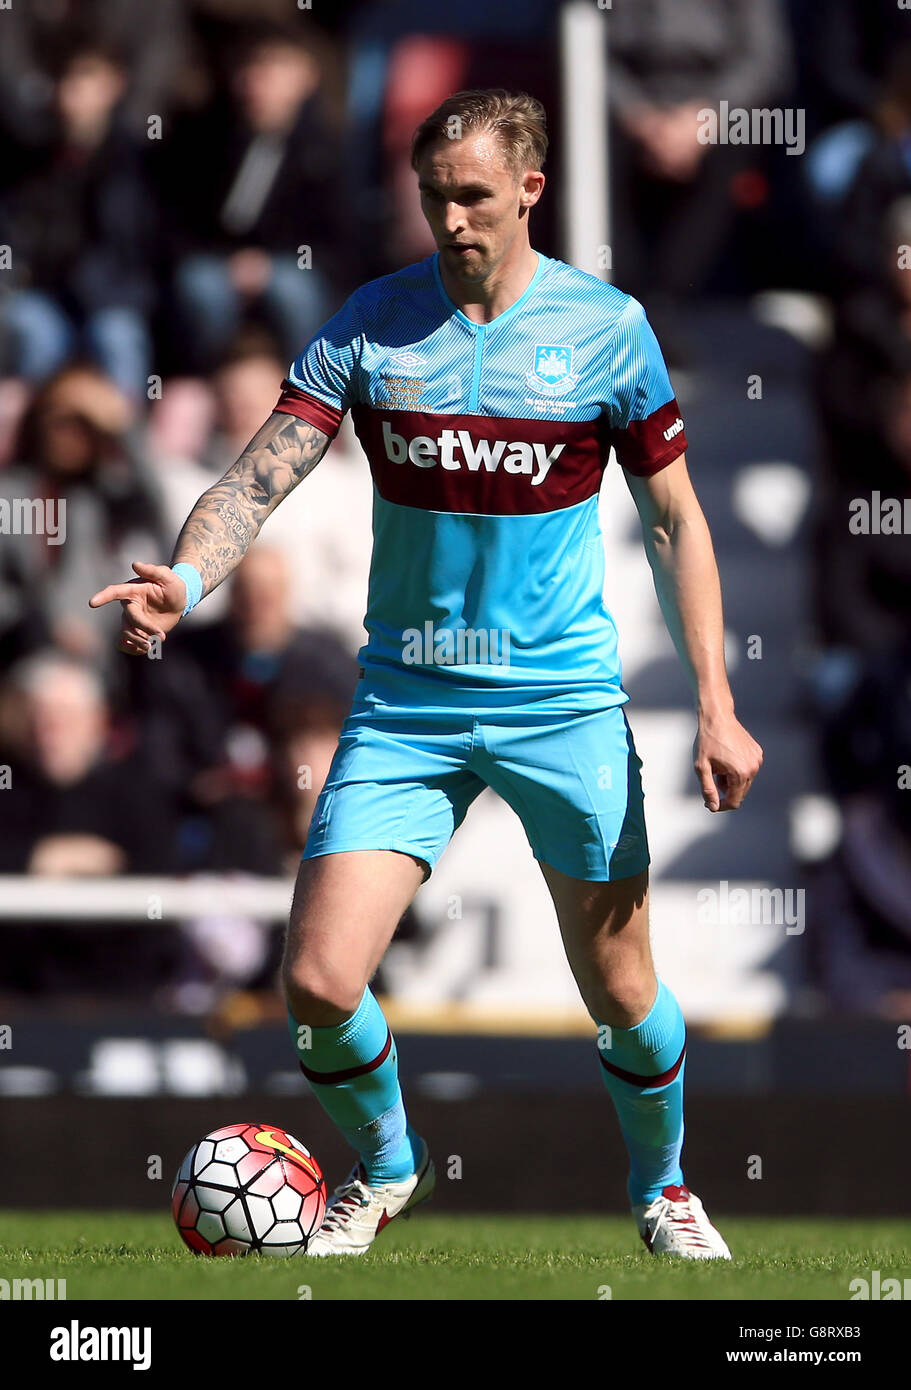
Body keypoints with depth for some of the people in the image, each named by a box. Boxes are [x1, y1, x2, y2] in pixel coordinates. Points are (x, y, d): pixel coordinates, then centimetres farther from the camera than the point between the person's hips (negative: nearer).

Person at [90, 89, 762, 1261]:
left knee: (621, 992, 5)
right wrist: (184, 577, -30)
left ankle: (661, 1185, 34)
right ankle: (383, 1166, 21)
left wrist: (715, 704, -3)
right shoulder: (373, 323, -2)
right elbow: (263, 471, -9)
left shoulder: (604, 327, -3)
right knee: (319, 984, -9)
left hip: (563, 701, -1)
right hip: (404, 705, 1)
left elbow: (674, 520, 3)